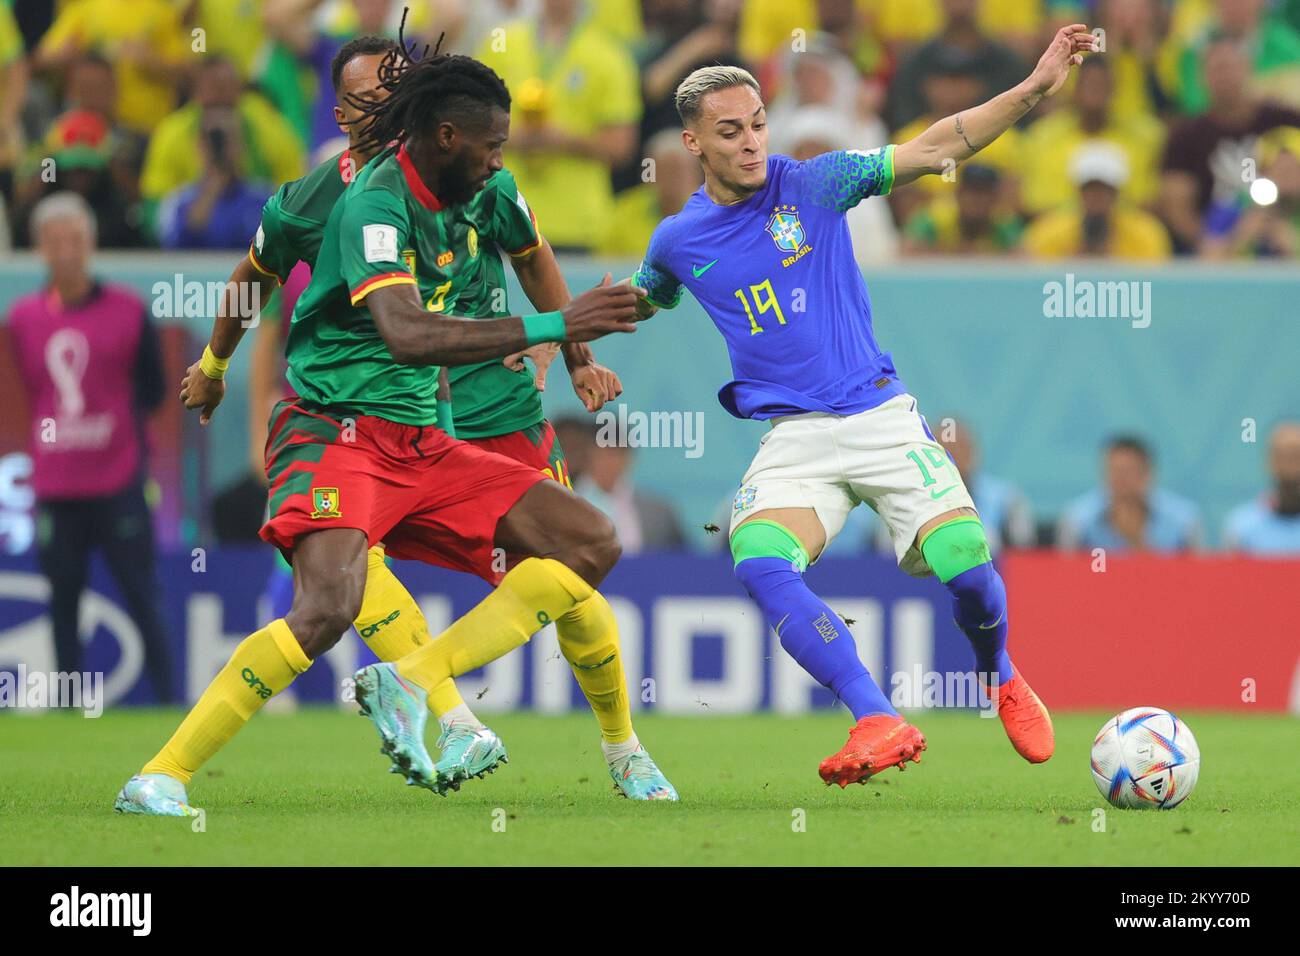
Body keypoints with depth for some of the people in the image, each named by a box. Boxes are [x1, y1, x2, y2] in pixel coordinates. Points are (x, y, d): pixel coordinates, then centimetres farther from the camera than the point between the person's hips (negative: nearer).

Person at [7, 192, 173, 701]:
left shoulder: (127, 310, 0)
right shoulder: (22, 318, 7)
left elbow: (152, 391, 6)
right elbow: (16, 398, 15)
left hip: (118, 483, -3)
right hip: (54, 485, 3)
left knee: (141, 596, -4)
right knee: (63, 601, 6)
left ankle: (166, 698, 0)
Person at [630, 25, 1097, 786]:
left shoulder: (812, 184, 0)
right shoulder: (680, 242, 8)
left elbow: (936, 150, -6)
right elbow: (633, 305, 31)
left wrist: (1035, 89, -16)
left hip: (880, 417, -1)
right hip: (792, 437, 1)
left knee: (963, 561, -19)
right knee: (758, 560, -30)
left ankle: (1000, 679, 16)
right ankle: (880, 723, -31)